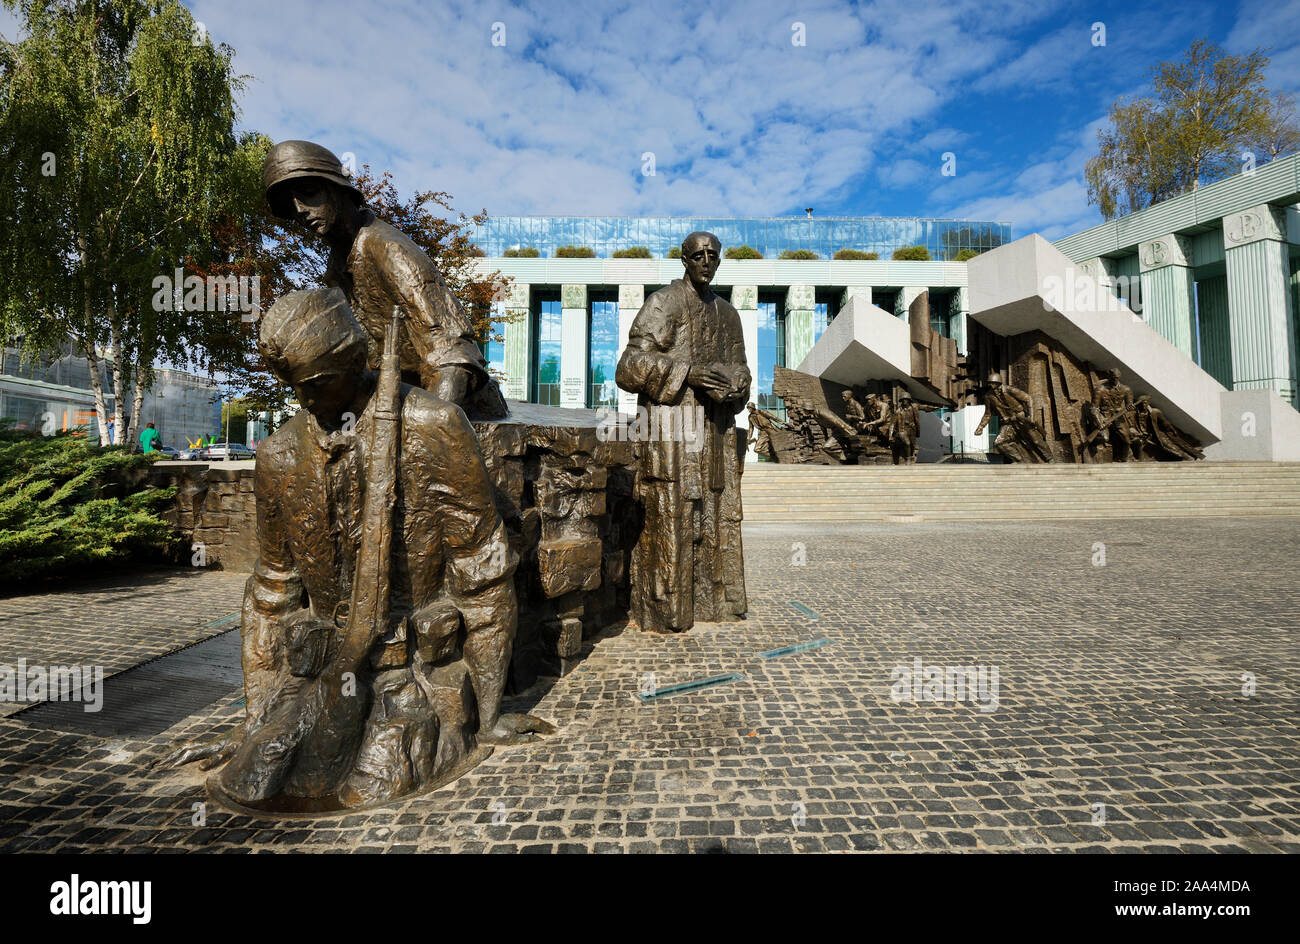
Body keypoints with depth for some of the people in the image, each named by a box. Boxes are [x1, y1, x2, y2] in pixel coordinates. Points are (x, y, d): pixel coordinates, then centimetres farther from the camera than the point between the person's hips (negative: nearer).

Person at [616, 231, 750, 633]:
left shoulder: (727, 313, 18)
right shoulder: (660, 305, -1)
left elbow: (739, 370, 23)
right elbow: (629, 368, -9)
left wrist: (733, 390, -2)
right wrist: (686, 372, -19)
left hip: (716, 431, 7)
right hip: (671, 430, -6)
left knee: (717, 517, 9)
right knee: (667, 518, -5)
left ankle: (712, 600, 23)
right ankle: (662, 610, 7)